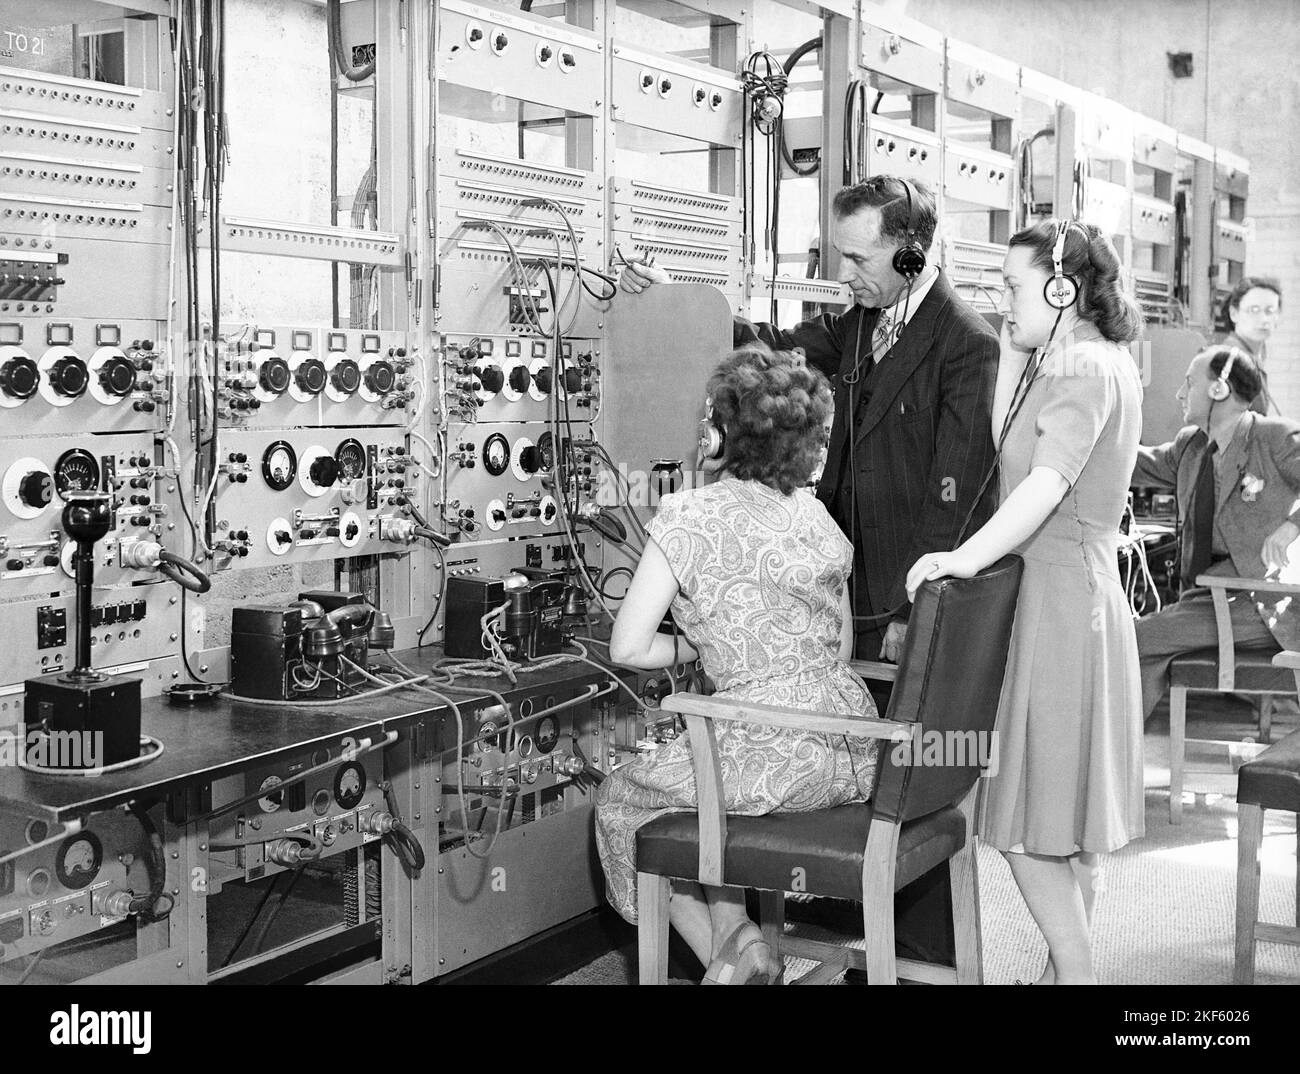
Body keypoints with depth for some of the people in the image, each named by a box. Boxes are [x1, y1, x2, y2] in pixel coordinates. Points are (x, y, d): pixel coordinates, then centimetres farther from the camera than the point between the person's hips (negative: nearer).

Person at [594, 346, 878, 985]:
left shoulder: (687, 516, -8)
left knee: (619, 801, 19)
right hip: (853, 752, 7)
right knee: (711, 788, 33)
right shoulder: (817, 515, 10)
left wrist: (695, 648, 9)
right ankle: (735, 935, 21)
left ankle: (722, 954, 16)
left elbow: (627, 648, -9)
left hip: (778, 757, -7)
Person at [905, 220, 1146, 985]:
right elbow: (1001, 445, 15)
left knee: (1030, 822, -5)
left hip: (1060, 599, -11)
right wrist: (1017, 357, 11)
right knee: (1067, 820, 16)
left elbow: (1048, 481, -27)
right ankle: (1069, 965, 26)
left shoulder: (1086, 367, -14)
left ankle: (1074, 971, 3)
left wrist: (968, 557, -33)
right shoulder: (1099, 364, 17)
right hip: (1081, 596, 11)